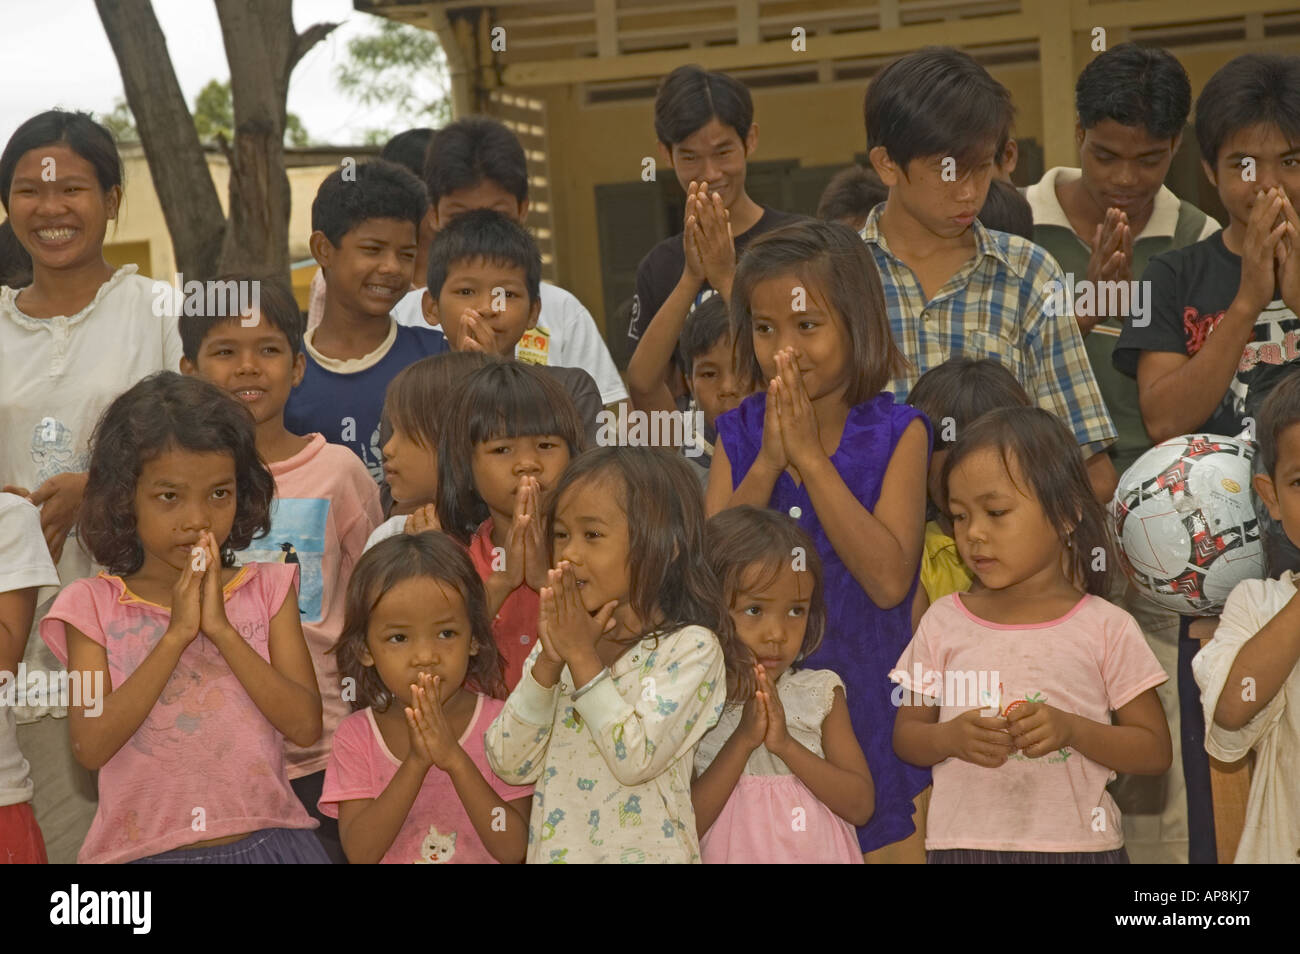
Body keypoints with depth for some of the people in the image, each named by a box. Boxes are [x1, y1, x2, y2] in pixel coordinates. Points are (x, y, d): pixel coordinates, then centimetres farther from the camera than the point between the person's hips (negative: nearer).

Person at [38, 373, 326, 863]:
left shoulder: (267, 588, 1)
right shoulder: (93, 606, -2)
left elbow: (305, 725, -9)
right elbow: (91, 747, -14)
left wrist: (221, 629, -16)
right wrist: (176, 634, -17)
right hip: (143, 848, -1)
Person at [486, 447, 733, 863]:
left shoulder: (690, 648, -11)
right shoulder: (561, 638, 4)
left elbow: (638, 760, -22)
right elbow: (509, 764, -3)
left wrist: (582, 658, -18)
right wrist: (548, 663, -14)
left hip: (642, 850, -4)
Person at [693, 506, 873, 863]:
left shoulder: (821, 694, -4)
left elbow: (860, 806, -8)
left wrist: (785, 744, -19)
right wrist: (743, 740, -23)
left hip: (819, 852, 2)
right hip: (734, 852, -2)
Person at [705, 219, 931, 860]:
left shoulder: (895, 433, -6)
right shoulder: (739, 435, 2)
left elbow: (889, 580, -19)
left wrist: (810, 456, -18)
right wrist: (768, 463, -16)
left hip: (868, 701, -2)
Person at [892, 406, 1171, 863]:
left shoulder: (1106, 629, -2)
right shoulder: (944, 623, 3)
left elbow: (1155, 750, 0)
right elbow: (905, 734, 8)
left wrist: (1073, 730, -15)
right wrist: (951, 737, -12)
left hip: (1077, 843, -1)